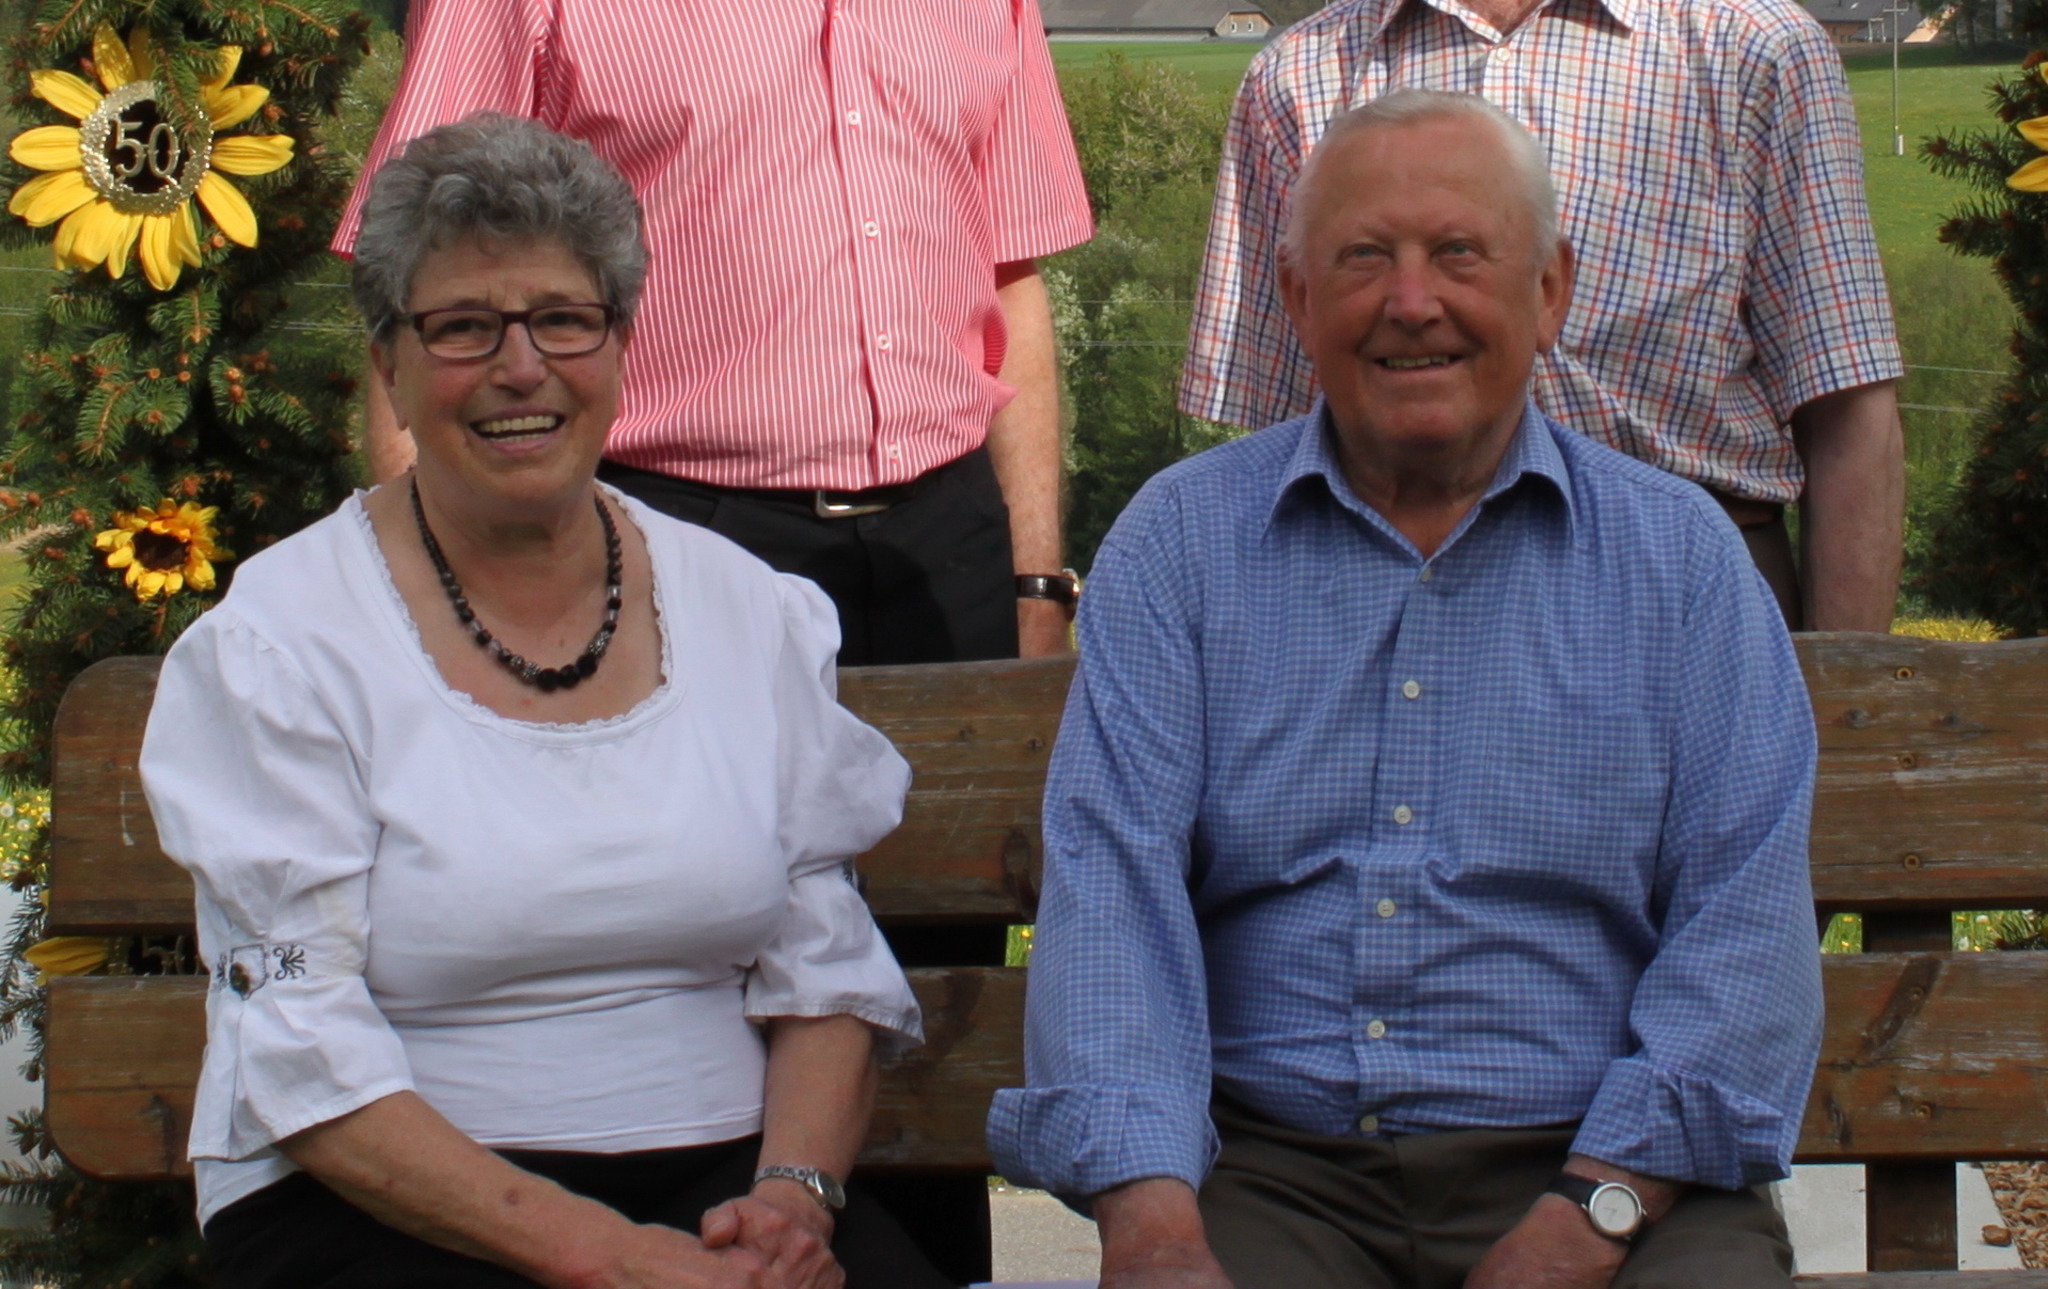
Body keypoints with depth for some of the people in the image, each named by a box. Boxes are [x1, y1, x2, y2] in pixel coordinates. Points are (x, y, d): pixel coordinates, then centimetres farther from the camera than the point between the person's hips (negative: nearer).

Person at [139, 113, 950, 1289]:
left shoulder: (750, 614, 10)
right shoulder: (277, 646, -2)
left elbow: (825, 975, 11)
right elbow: (301, 1060, -7)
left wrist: (794, 1195, -9)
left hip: (719, 1189, 4)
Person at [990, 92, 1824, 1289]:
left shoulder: (1681, 553, 8)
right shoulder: (1180, 541, 8)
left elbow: (1745, 912, 0)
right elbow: (1113, 880, -3)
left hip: (1608, 1167, 1)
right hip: (1273, 1171, -1)